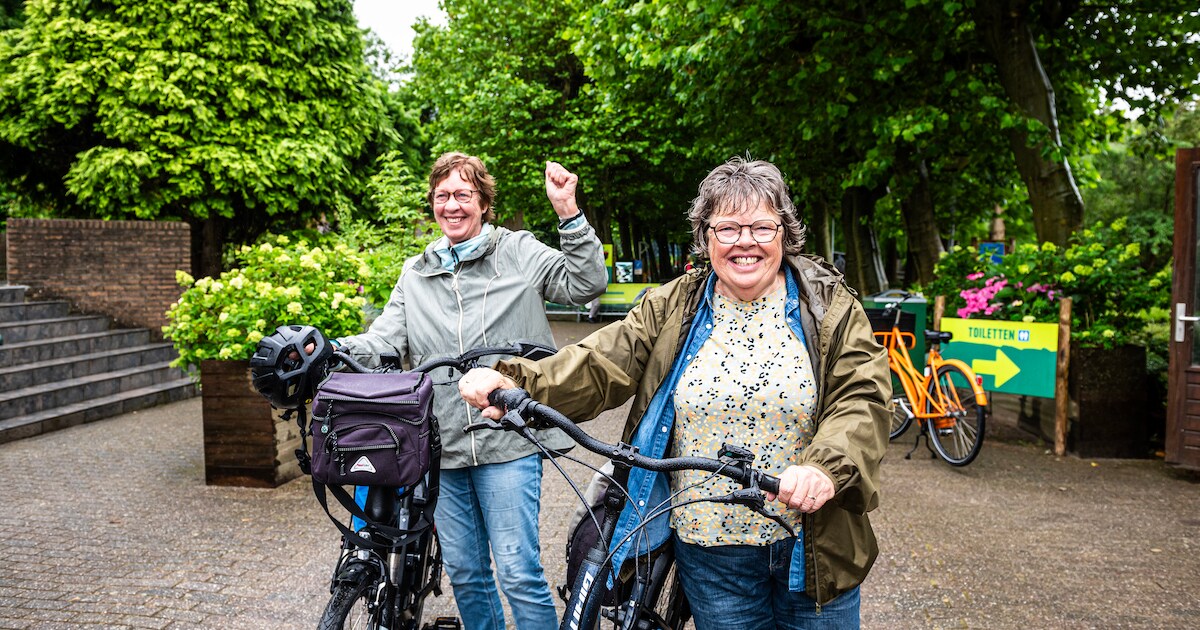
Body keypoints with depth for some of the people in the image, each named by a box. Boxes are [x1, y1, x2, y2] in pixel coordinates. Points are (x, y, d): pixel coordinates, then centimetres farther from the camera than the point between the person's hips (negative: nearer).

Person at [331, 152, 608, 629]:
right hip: (444, 445, 5)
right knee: (463, 572, 16)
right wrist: (332, 349, -13)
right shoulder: (415, 273, 14)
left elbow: (587, 284, -7)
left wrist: (569, 213, -18)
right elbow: (384, 342, 6)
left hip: (507, 444, -5)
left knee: (519, 572, -6)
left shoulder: (518, 252, 2)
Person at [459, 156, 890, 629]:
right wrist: (517, 382, -28)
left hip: (812, 544, 0)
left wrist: (826, 466, -34)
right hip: (708, 546, 1)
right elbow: (602, 363, -10)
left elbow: (863, 395, -14)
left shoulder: (830, 306, -3)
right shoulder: (671, 308, 0)